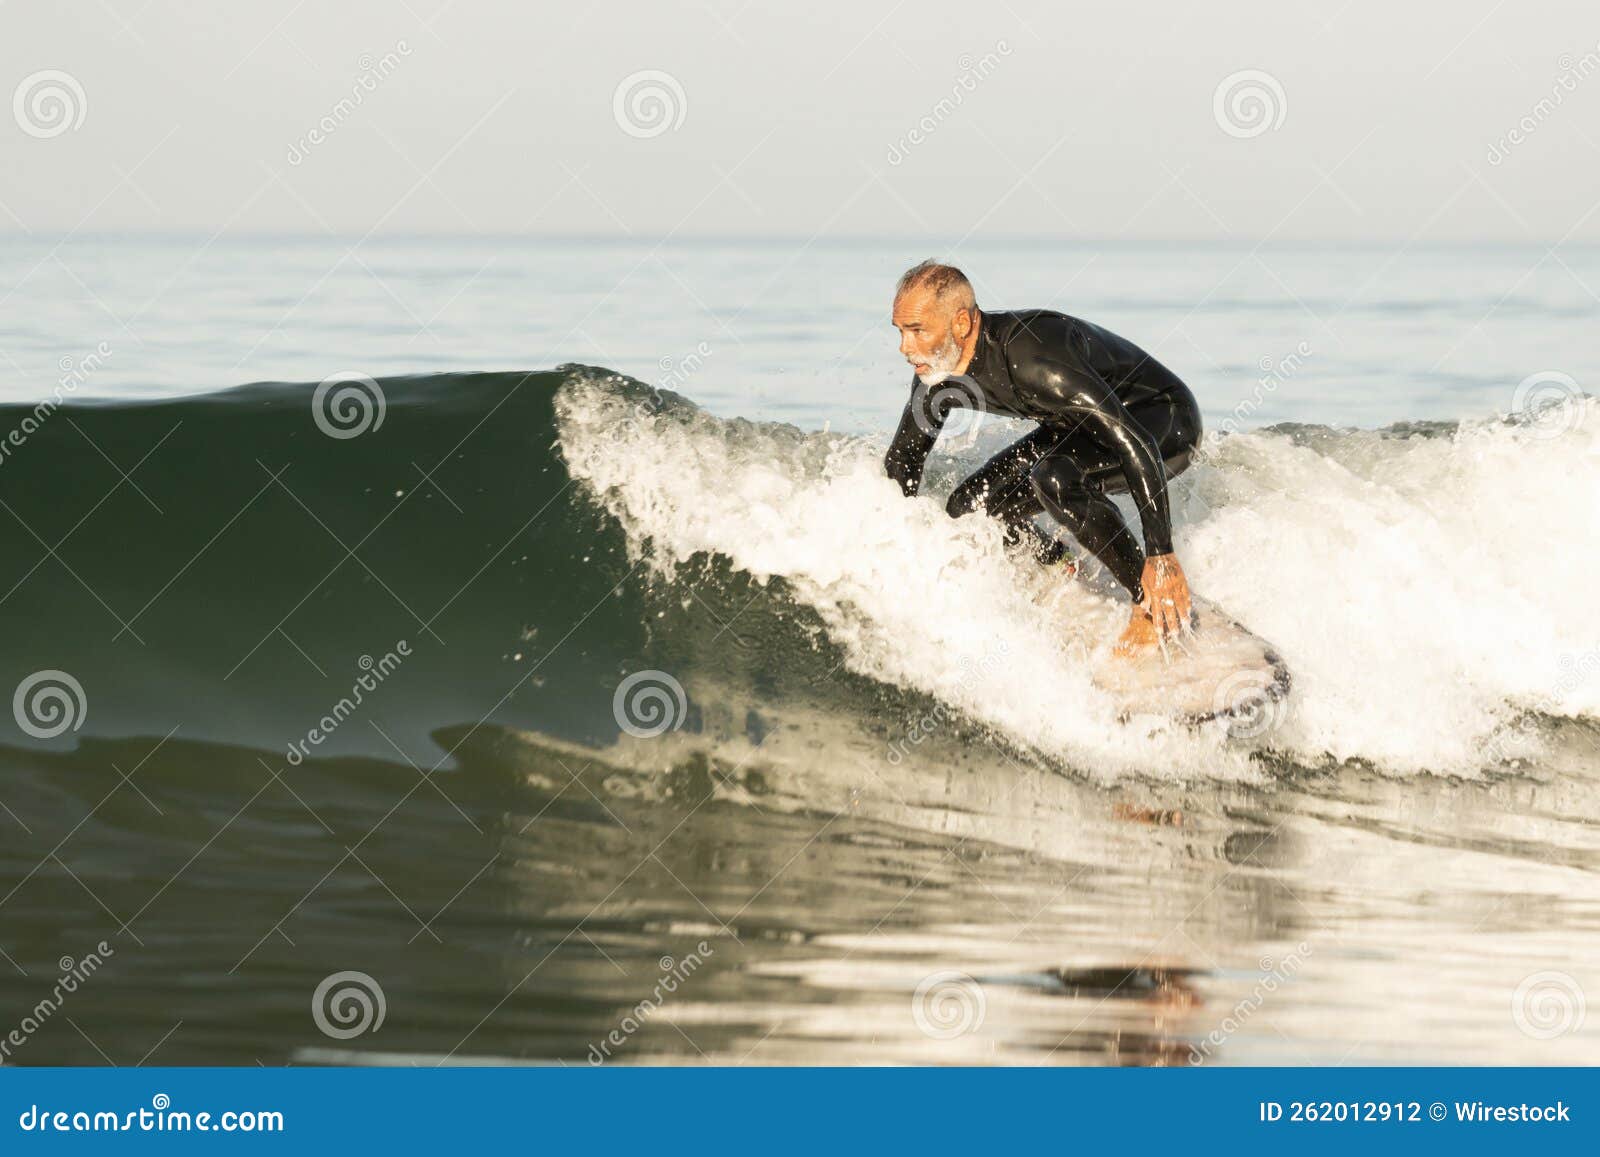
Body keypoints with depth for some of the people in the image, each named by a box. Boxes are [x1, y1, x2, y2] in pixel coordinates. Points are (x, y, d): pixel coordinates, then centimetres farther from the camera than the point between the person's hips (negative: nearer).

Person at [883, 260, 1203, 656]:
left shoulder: (1031, 359, -37)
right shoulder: (938, 372, -11)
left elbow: (1136, 444, -39)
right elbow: (902, 460, 8)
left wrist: (1161, 556, -41)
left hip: (1166, 419, -9)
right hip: (1085, 428, 9)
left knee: (1054, 477, -36)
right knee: (969, 508, -2)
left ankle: (1155, 605, -21)